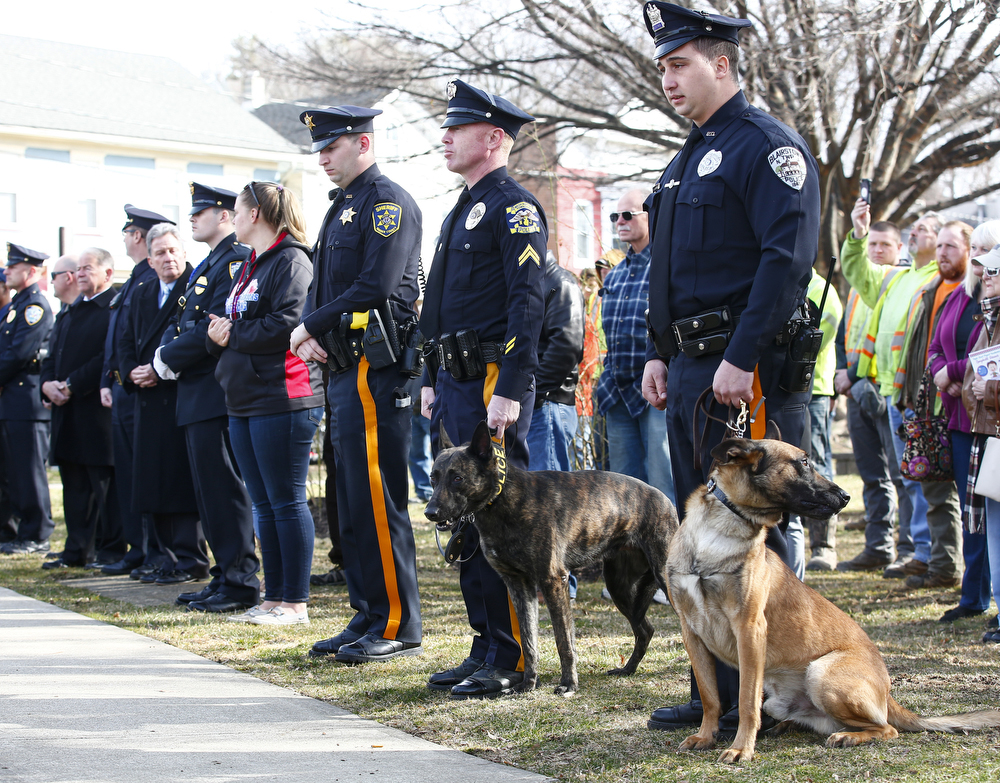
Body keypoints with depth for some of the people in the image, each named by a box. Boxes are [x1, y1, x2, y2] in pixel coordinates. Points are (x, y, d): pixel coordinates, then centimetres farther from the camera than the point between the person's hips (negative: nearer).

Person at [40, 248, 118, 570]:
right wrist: (47, 383, -2)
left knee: (105, 481, -4)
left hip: (99, 409, -8)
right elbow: (52, 355, 19)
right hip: (67, 411, 8)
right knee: (74, 484, 11)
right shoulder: (68, 313, 20)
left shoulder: (116, 309, -8)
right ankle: (77, 550, 17)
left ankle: (112, 549, 2)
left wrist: (71, 385, -17)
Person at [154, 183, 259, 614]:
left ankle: (240, 584, -3)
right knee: (209, 491, 13)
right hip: (196, 397, 10)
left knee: (224, 490, -8)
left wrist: (168, 358, -11)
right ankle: (225, 576, 19)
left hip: (218, 395, -10)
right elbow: (179, 323, 20)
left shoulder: (237, 261, -12)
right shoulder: (205, 266, 21)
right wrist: (165, 354, -1)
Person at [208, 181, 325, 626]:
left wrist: (233, 334, -11)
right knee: (264, 505, 12)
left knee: (286, 502, -5)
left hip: (282, 400, -9)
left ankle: (295, 603, 1)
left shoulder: (291, 261, -9)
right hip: (245, 401, 10)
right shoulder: (248, 268, 21)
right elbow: (228, 330, 21)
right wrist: (218, 336, -1)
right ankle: (273, 599, 18)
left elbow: (286, 324, -21)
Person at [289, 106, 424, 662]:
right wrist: (311, 336, 2)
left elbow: (374, 287, -19)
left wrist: (309, 325, -10)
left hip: (376, 367, -10)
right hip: (345, 367, 10)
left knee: (378, 501, -8)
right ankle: (368, 616, 19)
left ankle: (399, 627, -2)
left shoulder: (389, 202, -9)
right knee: (353, 501, 12)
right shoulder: (344, 208, 20)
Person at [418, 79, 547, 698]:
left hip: (493, 386, -10)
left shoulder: (515, 208, -10)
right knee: (465, 522, 12)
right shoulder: (464, 210, 20)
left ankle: (511, 661, 1)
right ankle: (485, 651, 20)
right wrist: (431, 381, 20)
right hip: (455, 386, 10)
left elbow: (527, 304, -18)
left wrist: (509, 391, -23)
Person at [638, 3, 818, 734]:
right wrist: (660, 353, 16)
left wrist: (741, 360, -23)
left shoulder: (766, 144, -10)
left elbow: (789, 257, -19)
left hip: (748, 373, -10)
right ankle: (714, 691, 21)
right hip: (691, 372, 10)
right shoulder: (690, 157, 20)